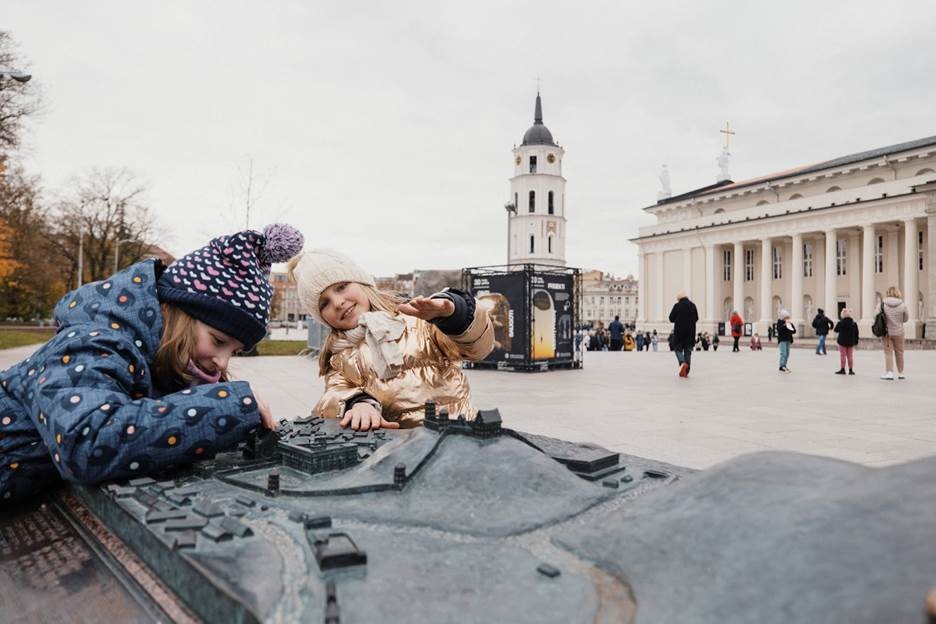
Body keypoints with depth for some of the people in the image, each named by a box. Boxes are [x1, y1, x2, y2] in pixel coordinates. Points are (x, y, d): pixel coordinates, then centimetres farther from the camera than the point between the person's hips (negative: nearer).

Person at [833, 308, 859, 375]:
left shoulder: (840, 323, -12)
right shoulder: (854, 323, -1)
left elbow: (835, 330, 2)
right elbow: (856, 333, 4)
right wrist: (856, 341, 12)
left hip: (842, 342, -3)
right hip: (851, 342, 3)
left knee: (843, 356, 2)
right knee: (850, 356, 8)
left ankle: (842, 369, 3)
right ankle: (851, 370, 10)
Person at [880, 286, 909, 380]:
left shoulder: (882, 304, -11)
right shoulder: (902, 305, -9)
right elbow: (906, 318, 1)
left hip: (886, 332, -1)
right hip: (898, 332, 1)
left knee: (888, 352, 4)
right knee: (899, 352, 14)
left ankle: (889, 372, -5)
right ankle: (900, 373, 23)